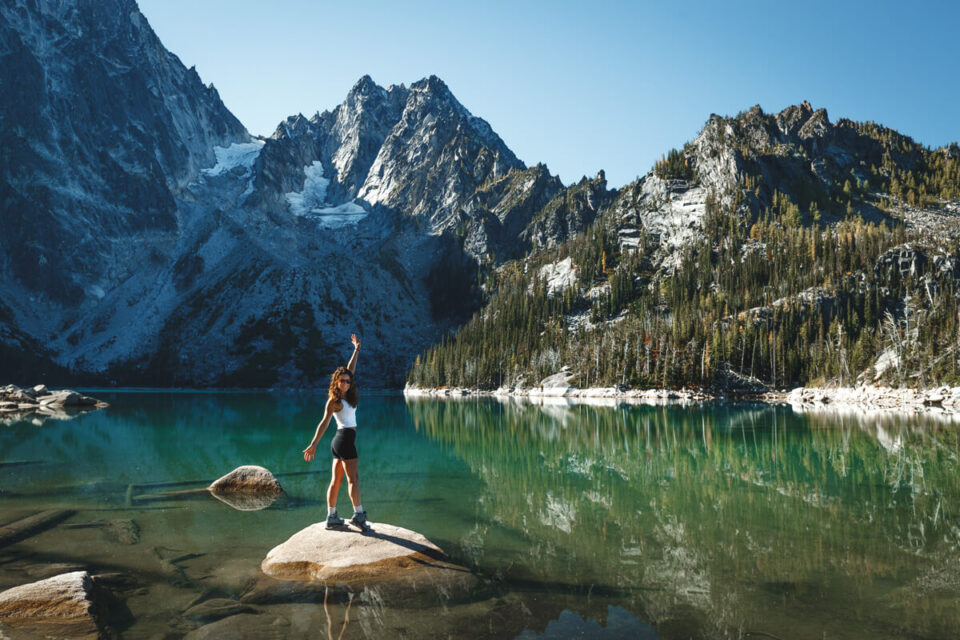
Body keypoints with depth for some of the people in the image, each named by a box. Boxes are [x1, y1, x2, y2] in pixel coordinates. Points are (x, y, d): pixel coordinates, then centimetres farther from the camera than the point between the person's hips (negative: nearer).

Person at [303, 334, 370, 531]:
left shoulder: (346, 396, 12)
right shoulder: (334, 401, -9)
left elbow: (350, 369, 22)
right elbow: (324, 423, -16)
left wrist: (356, 349, 28)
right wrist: (313, 444, -21)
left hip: (340, 441, 8)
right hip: (345, 439, -8)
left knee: (336, 480, 8)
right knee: (352, 479, -6)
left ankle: (331, 517, 11)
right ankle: (358, 514, -4)